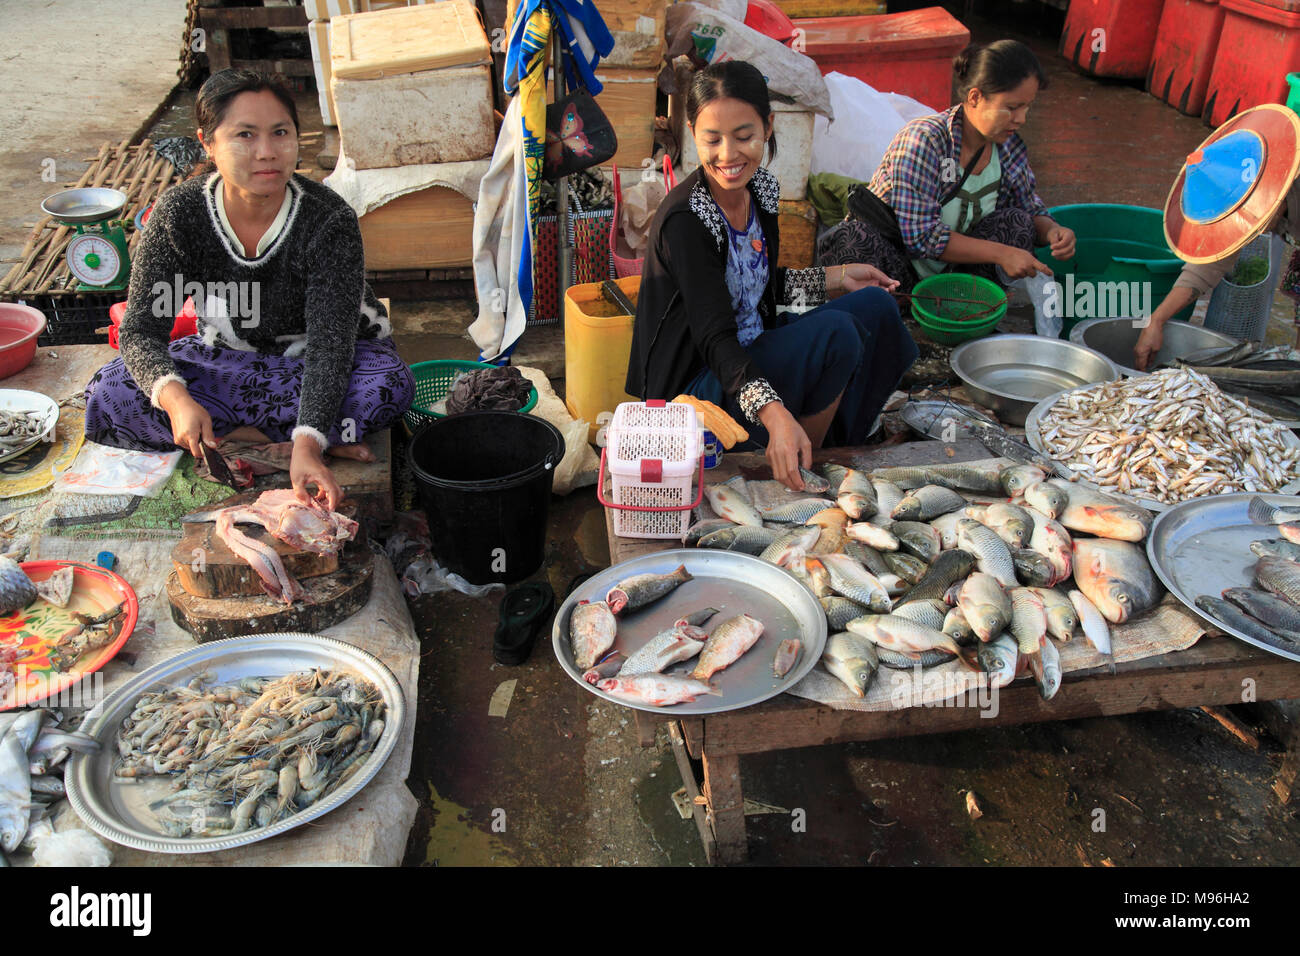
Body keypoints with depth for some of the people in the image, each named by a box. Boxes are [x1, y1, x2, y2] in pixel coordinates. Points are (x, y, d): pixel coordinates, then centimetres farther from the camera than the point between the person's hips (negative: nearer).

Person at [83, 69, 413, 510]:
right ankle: (272, 439, -21)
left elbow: (330, 344, -31)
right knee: (107, 394, -20)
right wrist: (176, 398, -40)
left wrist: (307, 446, -47)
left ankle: (231, 432, -21)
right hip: (227, 359, 3)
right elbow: (141, 330, -17)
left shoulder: (330, 220, -25)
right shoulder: (179, 213, -17)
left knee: (390, 384, -35)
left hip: (312, 362, -2)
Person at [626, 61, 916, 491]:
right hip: (696, 384, -9)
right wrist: (774, 414, -46)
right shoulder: (683, 221, -25)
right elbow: (714, 339, -32)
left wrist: (836, 277, 11)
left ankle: (838, 450, 9)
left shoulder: (761, 188, 1)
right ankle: (802, 468, -5)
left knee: (876, 304, 5)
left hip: (751, 354, 9)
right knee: (835, 331, -26)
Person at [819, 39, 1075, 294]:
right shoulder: (923, 140, -21)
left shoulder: (1010, 148, -1)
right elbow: (921, 236, -27)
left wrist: (1051, 230, -13)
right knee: (853, 239, -35)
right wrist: (1000, 253, -29)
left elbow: (1032, 212, 12)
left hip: (951, 272, 5)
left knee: (1016, 220, -16)